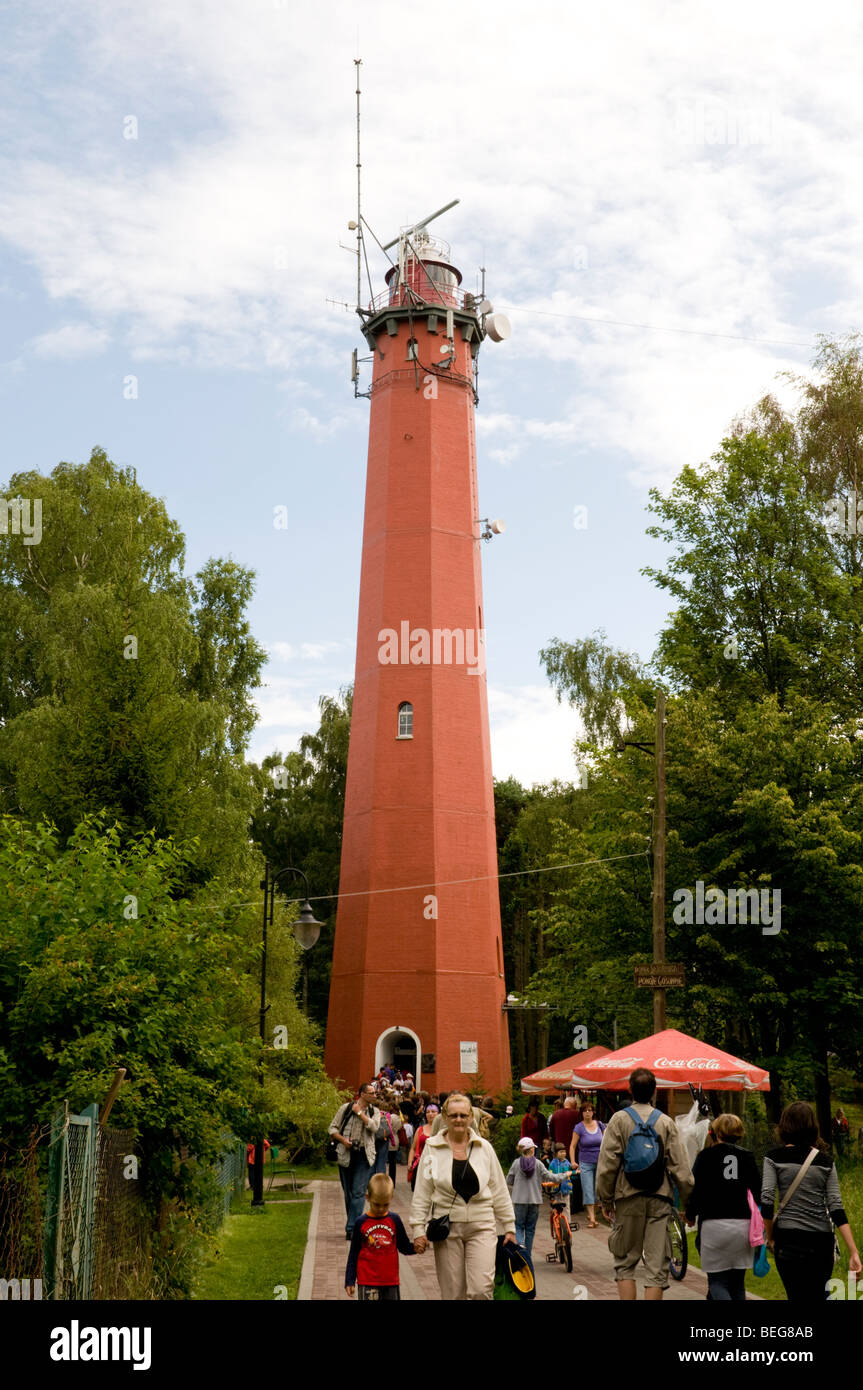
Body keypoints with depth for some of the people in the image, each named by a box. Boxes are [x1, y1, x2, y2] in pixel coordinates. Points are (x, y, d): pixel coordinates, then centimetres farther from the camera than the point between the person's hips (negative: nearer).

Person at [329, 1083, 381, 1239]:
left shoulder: (374, 1111, 8)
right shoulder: (346, 1108, 4)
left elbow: (374, 1127, -11)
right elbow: (333, 1128, 5)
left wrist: (359, 1112, -8)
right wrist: (343, 1139, -11)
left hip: (364, 1155, 0)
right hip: (346, 1154, 1)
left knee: (358, 1192, -9)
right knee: (348, 1192, 9)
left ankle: (351, 1228, -11)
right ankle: (353, 1224, 23)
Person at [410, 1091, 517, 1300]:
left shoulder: (484, 1148, 4)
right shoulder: (433, 1147, 0)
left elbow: (499, 1191, 9)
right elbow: (421, 1193, 2)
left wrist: (509, 1227, 8)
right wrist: (418, 1229, -3)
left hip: (482, 1227, 0)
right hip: (446, 1227, 0)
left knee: (482, 1289, -13)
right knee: (452, 1294, 5)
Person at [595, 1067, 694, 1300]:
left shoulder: (619, 1119, -2)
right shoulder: (666, 1122, 3)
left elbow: (607, 1165, -4)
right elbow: (680, 1166, 1)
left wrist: (606, 1200, 4)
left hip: (628, 1198, -1)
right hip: (659, 1199, 1)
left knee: (625, 1263, 12)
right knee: (657, 1266, 5)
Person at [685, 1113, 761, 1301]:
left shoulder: (705, 1156, 0)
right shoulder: (748, 1157, 9)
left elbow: (695, 1189, -2)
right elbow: (757, 1192, 9)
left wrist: (690, 1216, 15)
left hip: (714, 1224, -3)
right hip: (743, 1225, 4)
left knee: (716, 1281, 1)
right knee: (737, 1283, 14)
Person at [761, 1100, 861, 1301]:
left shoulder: (775, 1157, -2)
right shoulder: (825, 1161, 4)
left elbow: (766, 1201, -9)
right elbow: (836, 1207, -1)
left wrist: (770, 1237, 5)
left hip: (788, 1238, -2)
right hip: (822, 1239, 2)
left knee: (797, 1297, 2)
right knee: (819, 1296, 16)